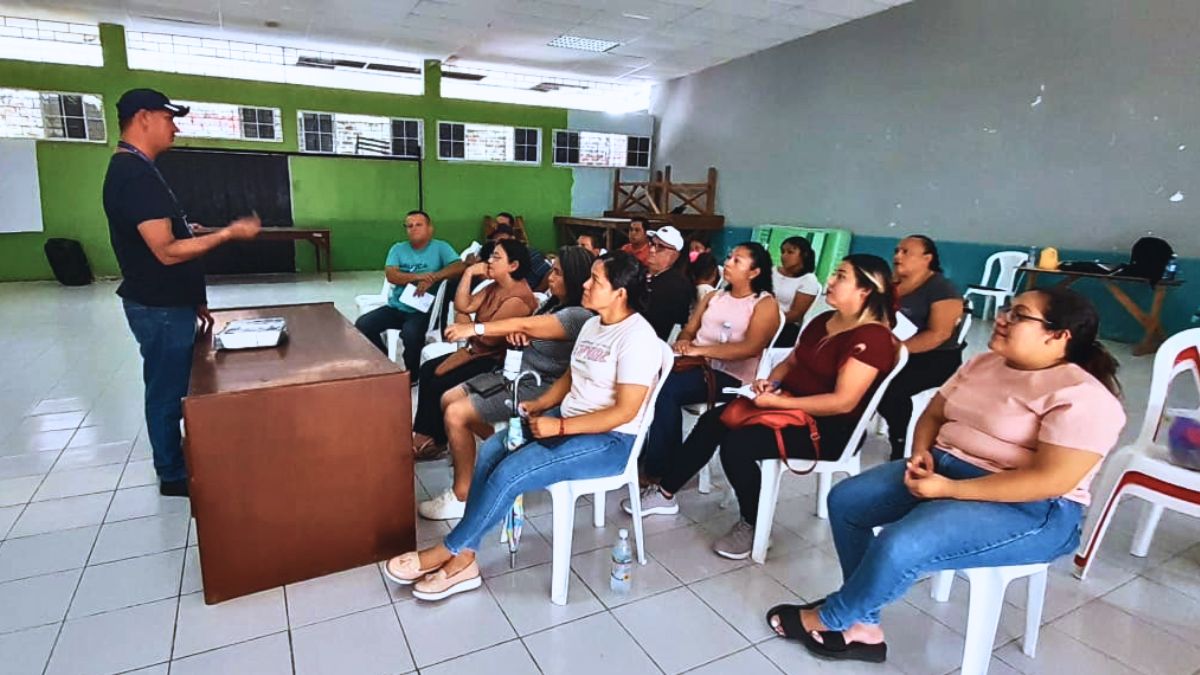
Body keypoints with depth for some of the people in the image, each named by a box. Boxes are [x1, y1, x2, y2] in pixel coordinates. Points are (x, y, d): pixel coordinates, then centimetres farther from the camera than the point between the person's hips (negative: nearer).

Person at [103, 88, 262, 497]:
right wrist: (229, 233, -20)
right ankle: (172, 476, 17)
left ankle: (175, 462, 33)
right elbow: (167, 251, -27)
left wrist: (193, 300, 18)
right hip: (159, 308, -10)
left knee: (169, 388, 19)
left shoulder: (132, 170, 13)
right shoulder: (136, 175, -21)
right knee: (168, 391, 2)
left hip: (165, 302, 10)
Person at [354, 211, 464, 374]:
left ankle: (412, 375, -5)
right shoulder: (398, 248, 11)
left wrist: (432, 278, -28)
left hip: (423, 311, -5)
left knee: (410, 333, -34)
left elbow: (459, 267, -16)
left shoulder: (440, 247, 1)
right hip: (396, 307, 5)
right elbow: (390, 274, -6)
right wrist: (417, 277, -23)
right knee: (362, 325, -12)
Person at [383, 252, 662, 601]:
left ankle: (449, 552, 0)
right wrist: (538, 405, 0)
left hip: (610, 440, -9)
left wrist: (559, 426, -22)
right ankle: (464, 558, -6)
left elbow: (625, 411, -22)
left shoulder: (637, 337, -19)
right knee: (491, 451, -10)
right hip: (568, 420, 9)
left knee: (509, 473, -21)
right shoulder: (592, 325, 9)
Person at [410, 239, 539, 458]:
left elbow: (489, 337, -23)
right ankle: (423, 433, 7)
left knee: (440, 384, -13)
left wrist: (465, 323, -5)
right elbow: (462, 306, 0)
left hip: (496, 360, -10)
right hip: (477, 351, 10)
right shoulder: (495, 286, 9)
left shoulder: (518, 299, -23)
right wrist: (469, 273, -7)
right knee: (427, 371, 3)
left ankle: (434, 440, 9)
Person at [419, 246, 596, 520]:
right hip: (515, 373, 10)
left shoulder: (580, 316, -21)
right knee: (449, 400, 9)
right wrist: (514, 333, -13)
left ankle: (461, 496, -4)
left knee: (456, 415, -18)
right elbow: (525, 330, 11)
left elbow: (525, 325, -28)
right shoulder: (554, 302, 9)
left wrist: (476, 328, -30)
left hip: (537, 388, -10)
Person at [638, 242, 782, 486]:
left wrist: (700, 349, -23)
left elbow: (751, 347, -16)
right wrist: (683, 343, -9)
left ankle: (659, 469, -16)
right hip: (696, 365, 6)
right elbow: (689, 330, 16)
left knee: (666, 389, -29)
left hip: (731, 376, -5)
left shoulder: (765, 304, -1)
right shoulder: (713, 297, 20)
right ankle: (641, 453, -13)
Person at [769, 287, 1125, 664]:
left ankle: (829, 619, 0)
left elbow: (1051, 480, -23)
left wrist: (950, 489, -24)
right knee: (845, 500, -5)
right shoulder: (983, 364, 9)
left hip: (1028, 510, -8)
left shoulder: (1082, 397, -16)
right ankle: (863, 627, 3)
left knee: (900, 546, -29)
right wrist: (922, 453, -8)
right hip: (944, 468, 9)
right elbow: (933, 415, 14)